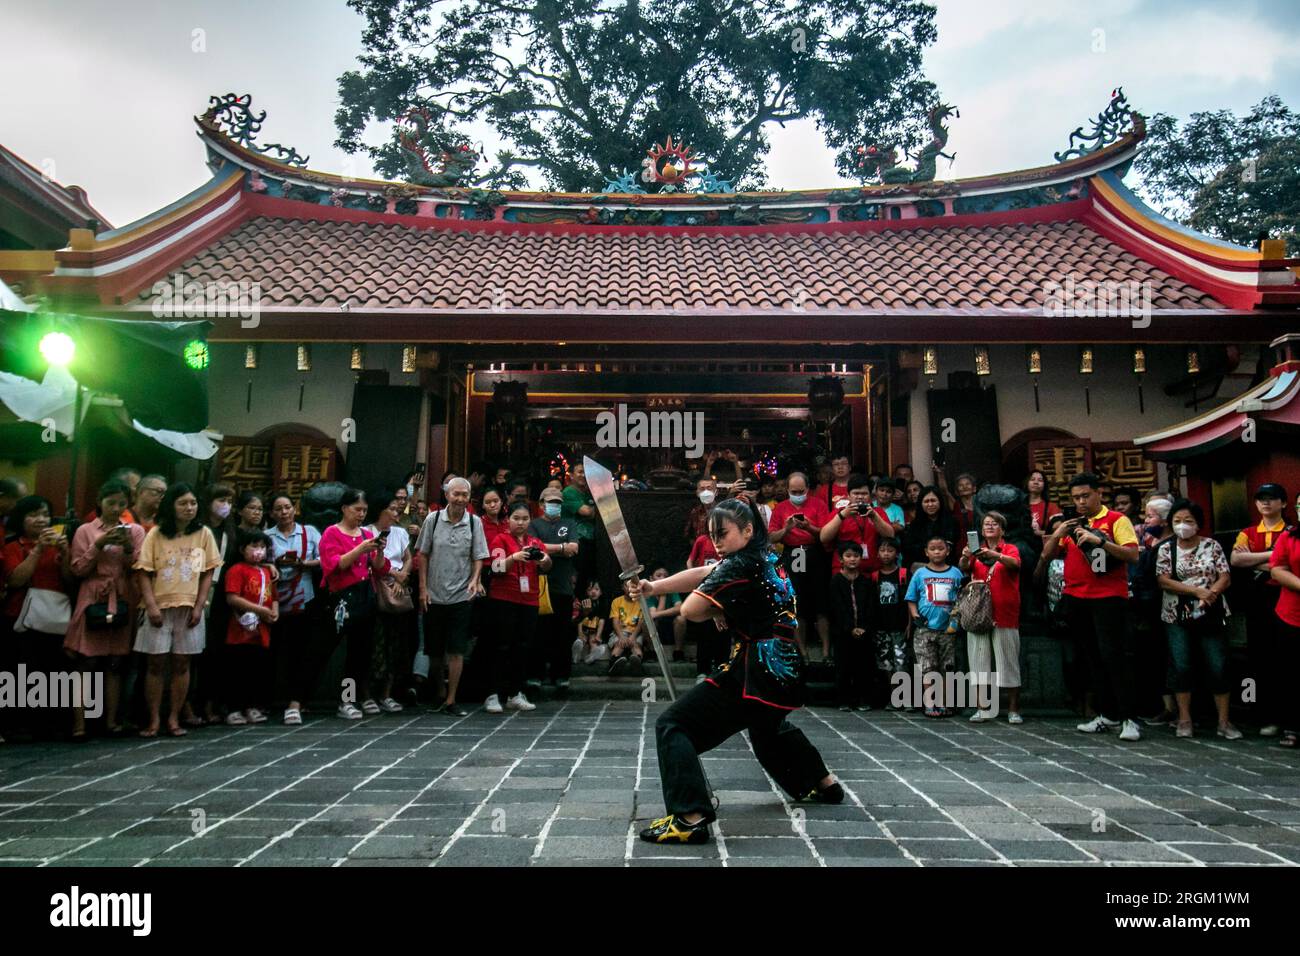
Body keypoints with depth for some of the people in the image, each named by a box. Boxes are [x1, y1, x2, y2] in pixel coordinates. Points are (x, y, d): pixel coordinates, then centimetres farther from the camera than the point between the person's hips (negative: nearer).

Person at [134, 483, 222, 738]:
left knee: (182, 664, 6)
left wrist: (199, 606, -4)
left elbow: (208, 573, 3)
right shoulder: (156, 534, -2)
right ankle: (154, 719, 11)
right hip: (161, 608, -1)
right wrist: (151, 606, -12)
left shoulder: (204, 533, 2)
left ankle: (174, 718, 14)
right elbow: (144, 573, -3)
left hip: (189, 609, 1)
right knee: (157, 663, 2)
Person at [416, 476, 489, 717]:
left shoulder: (475, 523, -1)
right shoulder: (433, 519, 0)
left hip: (462, 596, -1)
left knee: (456, 650, -3)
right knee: (435, 650, 11)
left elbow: (478, 557, 2)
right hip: (434, 595, 1)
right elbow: (422, 555, 4)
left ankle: (451, 700, 5)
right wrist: (423, 587, 0)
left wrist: (475, 580, -15)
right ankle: (439, 694, 31)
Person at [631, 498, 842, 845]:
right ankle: (824, 784, 54)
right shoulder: (766, 559, 12)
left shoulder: (739, 565, -15)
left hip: (755, 673, -10)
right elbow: (704, 573, 6)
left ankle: (690, 818, -20)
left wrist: (719, 611, 3)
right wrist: (656, 587, -3)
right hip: (785, 671, 10)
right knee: (767, 726, 40)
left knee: (673, 727, -9)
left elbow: (690, 609, -17)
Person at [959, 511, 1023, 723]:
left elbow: (1015, 564, -18)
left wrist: (995, 555, -37)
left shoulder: (1010, 549, 4)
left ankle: (1013, 710, 7)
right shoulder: (976, 551, 11)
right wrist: (965, 558, -29)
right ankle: (983, 709, 10)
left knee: (1008, 661, -1)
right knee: (980, 660, 4)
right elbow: (964, 570, -6)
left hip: (1004, 614, -2)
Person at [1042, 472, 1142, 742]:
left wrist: (1099, 540, -25)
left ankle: (1128, 718, -5)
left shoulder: (1116, 520, -3)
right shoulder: (1071, 523, 13)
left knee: (1113, 655, -11)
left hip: (1108, 597, -6)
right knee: (1092, 657, 10)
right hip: (1076, 598, 6)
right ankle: (1108, 714, 19)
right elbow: (1047, 555, 10)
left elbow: (1133, 554, -15)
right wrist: (1057, 534, -8)